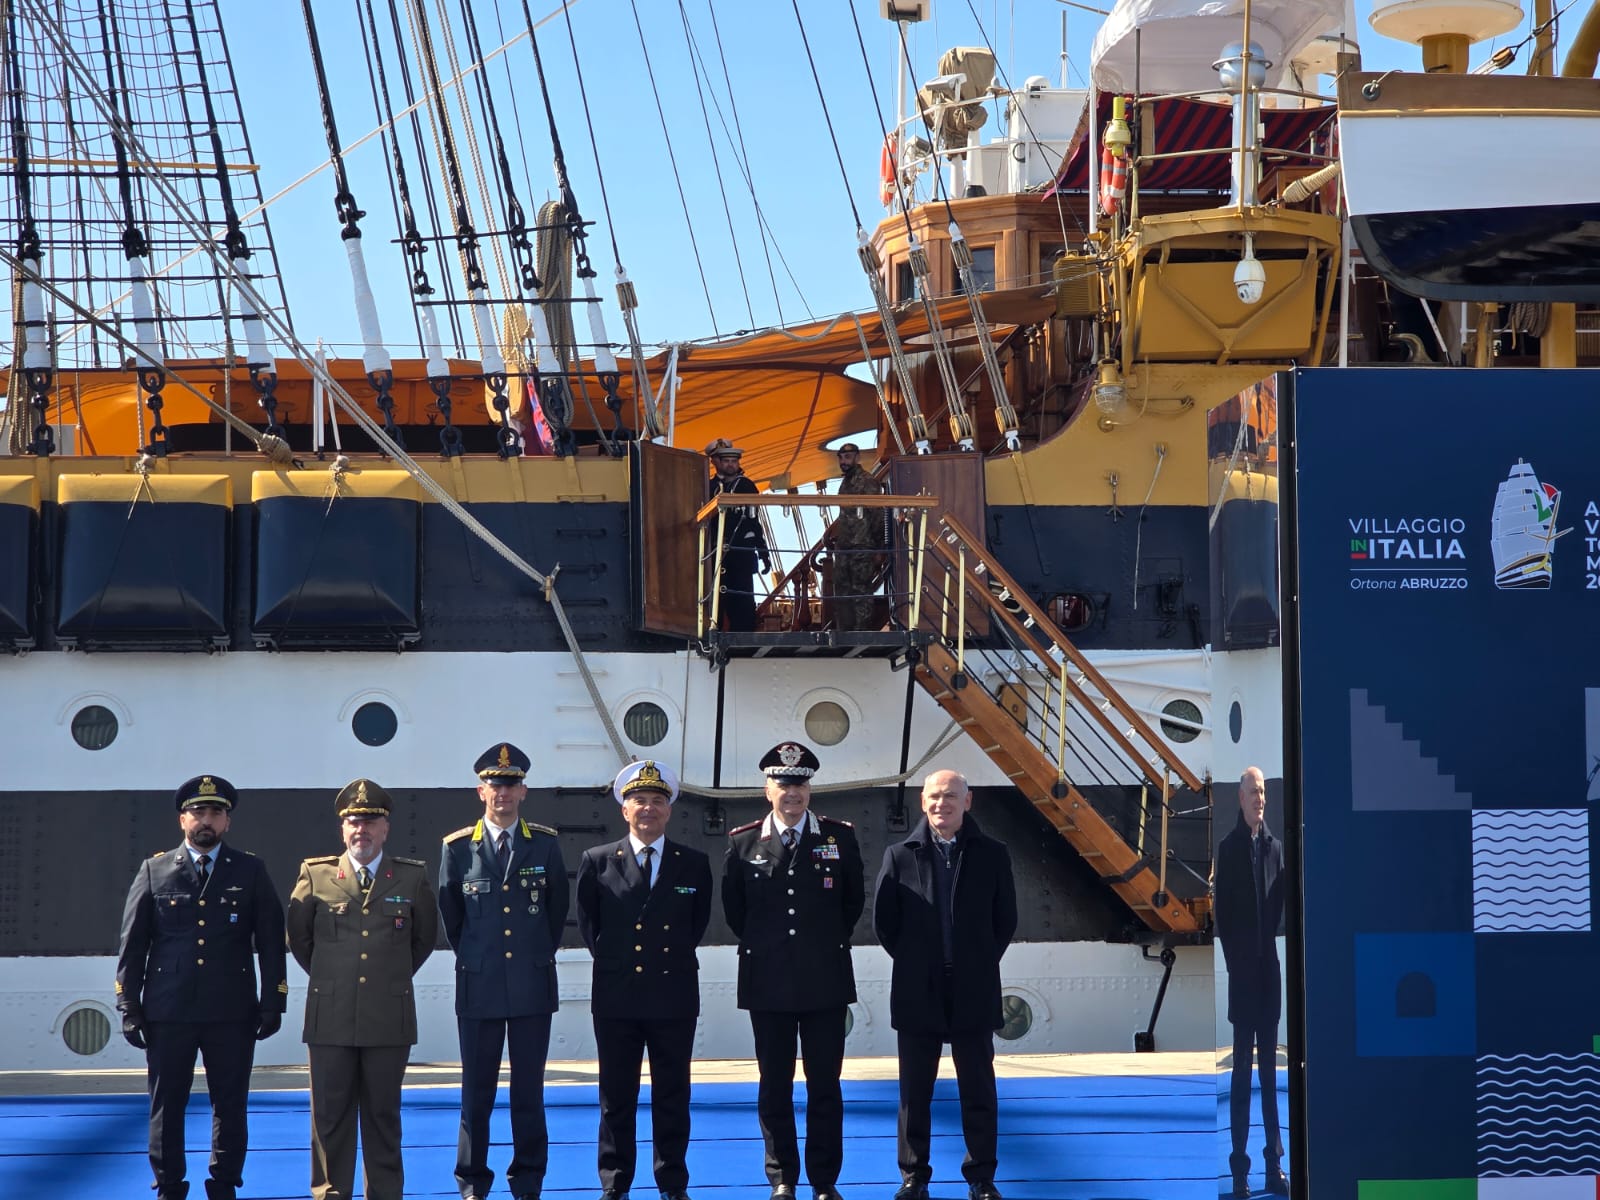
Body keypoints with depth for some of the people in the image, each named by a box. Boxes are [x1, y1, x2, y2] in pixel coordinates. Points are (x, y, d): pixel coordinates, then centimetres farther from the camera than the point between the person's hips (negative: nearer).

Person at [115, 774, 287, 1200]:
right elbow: (132, 943, 6)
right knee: (166, 1106, 5)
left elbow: (270, 942, 5)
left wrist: (273, 1003, -1)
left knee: (230, 1105, 4)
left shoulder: (250, 872, 7)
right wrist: (128, 1006, 1)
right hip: (167, 1012, 0)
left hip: (232, 1013, 0)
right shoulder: (154, 871, 7)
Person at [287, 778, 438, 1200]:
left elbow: (425, 938, 16)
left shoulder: (412, 877, 3)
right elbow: (298, 937, 14)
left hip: (390, 1018, 0)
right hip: (330, 1018, 0)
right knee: (330, 1114, 3)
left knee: (383, 1114, 7)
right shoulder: (315, 875, 2)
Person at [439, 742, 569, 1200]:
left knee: (529, 1090, 5)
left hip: (533, 986, 1)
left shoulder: (545, 844, 3)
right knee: (476, 1092, 3)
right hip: (479, 987, -1)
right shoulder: (457, 848, 1)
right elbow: (449, 917, 11)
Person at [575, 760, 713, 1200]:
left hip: (674, 995, 0)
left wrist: (675, 958, 10)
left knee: (672, 1097, 6)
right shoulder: (598, 862, 2)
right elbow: (588, 924, 10)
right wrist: (612, 961, 8)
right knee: (616, 1098, 5)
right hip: (616, 997, 0)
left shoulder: (694, 864, 4)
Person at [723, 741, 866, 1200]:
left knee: (825, 1086, 3)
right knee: (774, 1087, 6)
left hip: (826, 981, 0)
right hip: (767, 983, 0)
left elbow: (854, 900, 12)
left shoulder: (840, 837, 0)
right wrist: (760, 946, 12)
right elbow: (733, 908, 13)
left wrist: (831, 942, 11)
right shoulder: (743, 843, 1)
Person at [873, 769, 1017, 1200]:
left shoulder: (991, 854, 0)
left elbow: (1006, 919, 6)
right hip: (917, 993, 0)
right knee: (915, 1092, 6)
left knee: (978, 1091, 5)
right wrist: (913, 962, 5)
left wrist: (979, 963, 4)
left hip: (974, 992, 0)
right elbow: (883, 920, 4)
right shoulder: (900, 855, -1)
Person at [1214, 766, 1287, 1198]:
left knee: (1271, 1068, 8)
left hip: (1270, 969, 4)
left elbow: (1280, 905, 8)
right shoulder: (1228, 848, -3)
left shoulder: (1275, 846, 7)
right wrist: (1235, 961, -8)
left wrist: (1271, 950, -3)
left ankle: (1274, 1163, 12)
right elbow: (1222, 913, -5)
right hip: (1242, 971, -4)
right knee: (1242, 1069, -1)